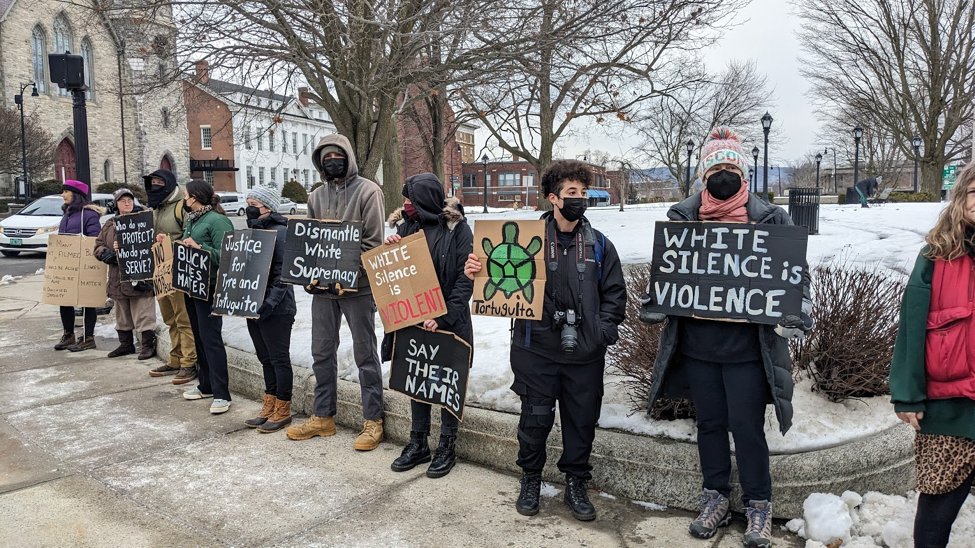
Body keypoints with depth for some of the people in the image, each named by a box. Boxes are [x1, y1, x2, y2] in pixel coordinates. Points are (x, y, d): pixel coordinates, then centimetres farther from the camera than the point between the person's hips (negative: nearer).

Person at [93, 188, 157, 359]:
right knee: (122, 315, 16)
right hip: (118, 278, 6)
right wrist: (111, 254, -9)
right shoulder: (109, 226, 15)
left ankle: (148, 345, 4)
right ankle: (126, 344, 28)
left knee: (143, 314, -4)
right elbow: (98, 246, 11)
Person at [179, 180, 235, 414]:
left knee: (210, 338, -9)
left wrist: (199, 247, -29)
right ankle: (206, 386, 27)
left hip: (209, 287, -10)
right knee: (199, 336, 15)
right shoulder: (192, 220, 15)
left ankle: (221, 394, -5)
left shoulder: (217, 221, -13)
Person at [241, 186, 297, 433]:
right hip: (253, 306, 9)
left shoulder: (280, 232, -13)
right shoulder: (252, 231, 14)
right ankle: (269, 407, 26)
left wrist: (271, 302, -24)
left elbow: (283, 272, -18)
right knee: (265, 358, 15)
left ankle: (282, 411, 11)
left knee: (279, 358, 0)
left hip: (276, 309, -9)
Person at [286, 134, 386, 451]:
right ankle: (322, 417, 25)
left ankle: (373, 421, 11)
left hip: (356, 286, -6)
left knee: (365, 354, 2)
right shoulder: (317, 196, 12)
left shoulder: (367, 191, -5)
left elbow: (373, 243, -10)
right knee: (322, 352, 12)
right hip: (322, 286, 6)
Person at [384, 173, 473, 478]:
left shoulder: (456, 229, -10)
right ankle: (418, 444, 28)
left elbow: (465, 279, -14)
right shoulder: (405, 226, 6)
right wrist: (390, 250, -7)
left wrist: (444, 316, -21)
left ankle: (447, 447, 21)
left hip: (447, 321, -5)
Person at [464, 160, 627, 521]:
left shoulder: (599, 244, 6)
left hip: (585, 355, 2)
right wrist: (477, 272, -21)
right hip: (536, 350, -2)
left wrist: (602, 332, -3)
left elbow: (614, 294, 8)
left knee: (582, 421, 11)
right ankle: (530, 480, 31)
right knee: (535, 419, 8)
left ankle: (576, 484, 31)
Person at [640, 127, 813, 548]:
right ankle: (716, 499, 32)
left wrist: (797, 311, -14)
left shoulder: (770, 218, -1)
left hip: (748, 344, -3)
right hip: (697, 343, 3)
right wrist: (652, 303, -5)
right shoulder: (682, 217, 5)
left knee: (747, 428, 5)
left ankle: (758, 506, 25)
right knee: (710, 424, 15)